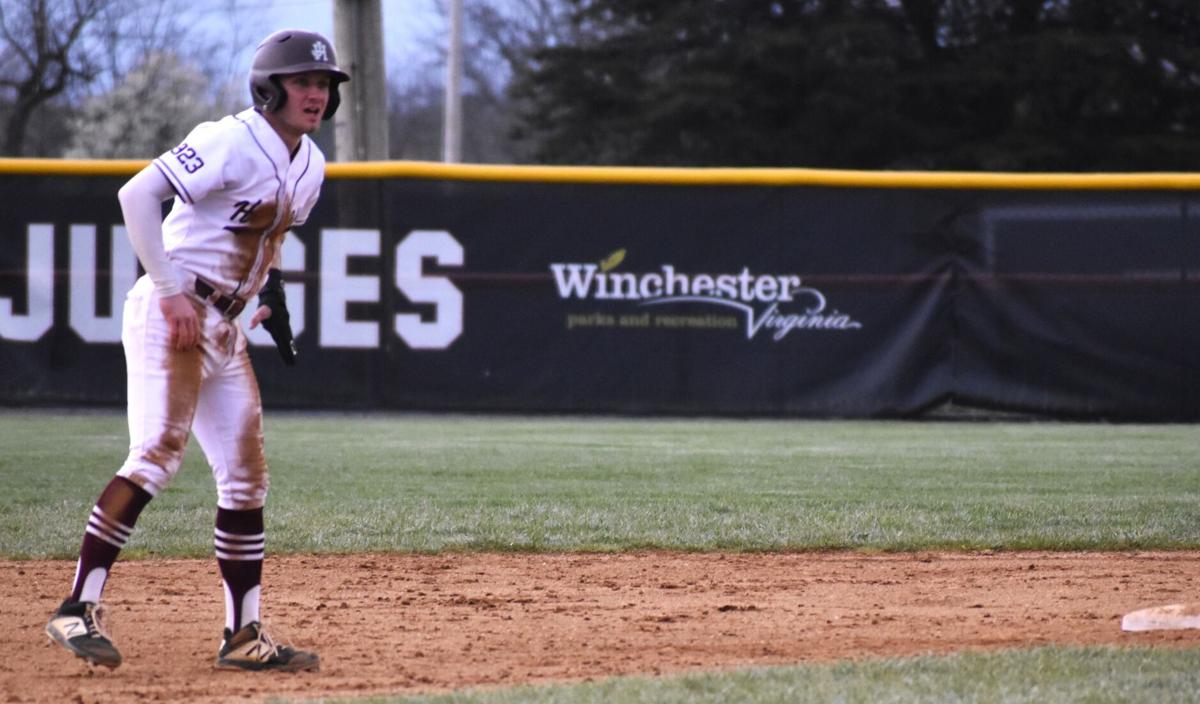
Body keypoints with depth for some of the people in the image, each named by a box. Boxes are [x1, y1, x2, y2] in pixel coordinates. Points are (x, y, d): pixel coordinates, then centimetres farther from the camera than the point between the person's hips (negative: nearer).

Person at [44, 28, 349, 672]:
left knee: (246, 476, 8)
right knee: (157, 453, -21)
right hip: (173, 316, -9)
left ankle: (243, 636, 12)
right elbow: (137, 194, -24)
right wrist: (171, 292, -26)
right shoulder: (232, 142, -16)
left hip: (226, 329, 9)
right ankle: (78, 608, -22)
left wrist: (270, 288, 13)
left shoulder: (309, 165, 11)